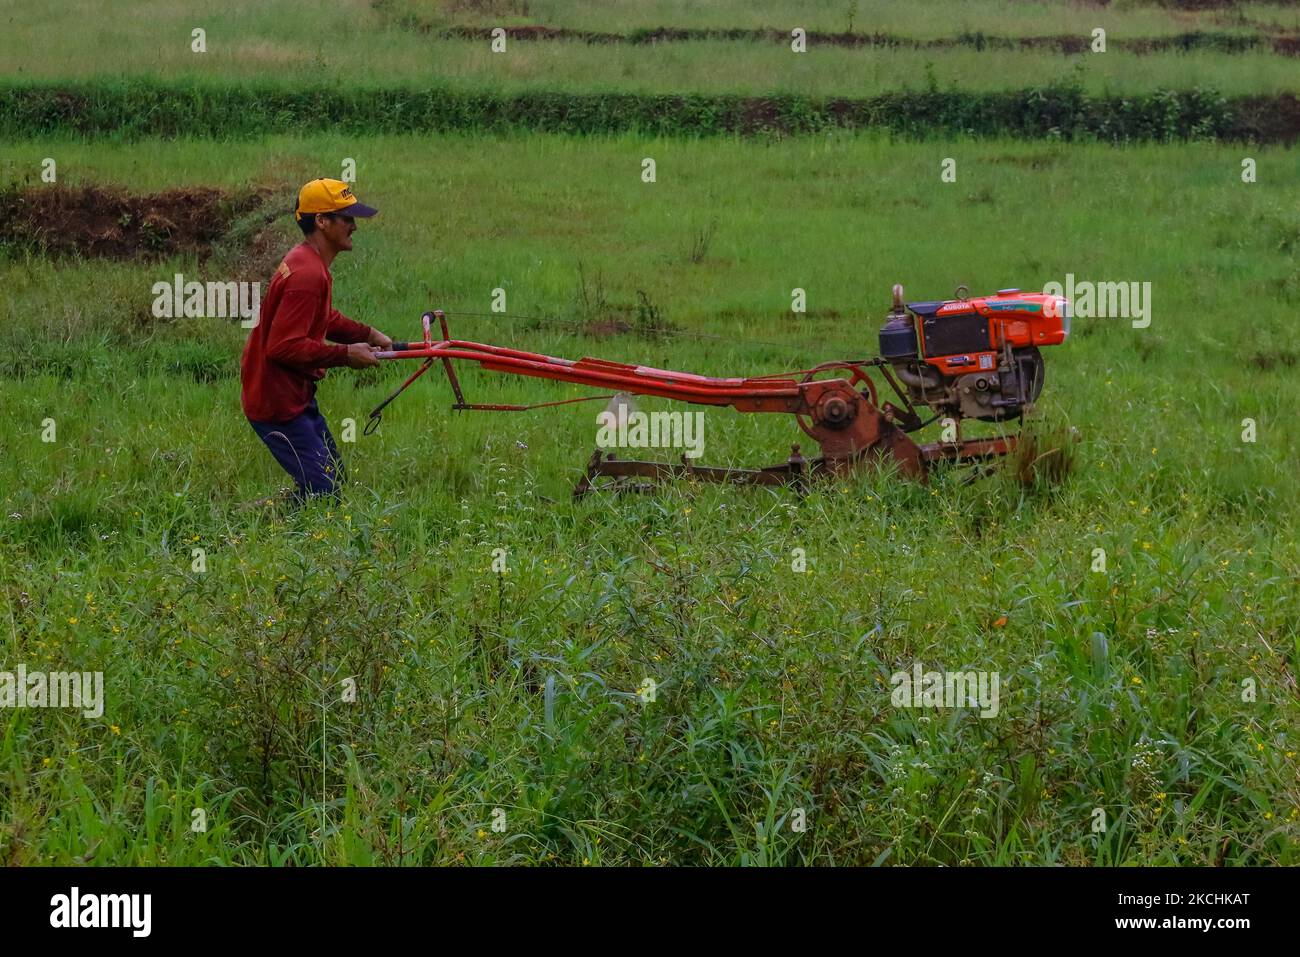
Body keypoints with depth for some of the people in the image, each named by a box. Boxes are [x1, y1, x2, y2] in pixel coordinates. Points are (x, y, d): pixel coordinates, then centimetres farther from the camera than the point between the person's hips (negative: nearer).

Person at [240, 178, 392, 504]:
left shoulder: (308, 262, 10)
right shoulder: (306, 274, -24)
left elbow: (324, 319, 25)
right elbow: (284, 347, -28)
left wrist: (367, 334, 10)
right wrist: (345, 355, -20)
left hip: (296, 397, 11)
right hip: (277, 403, -11)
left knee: (334, 479, 17)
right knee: (323, 494, -9)